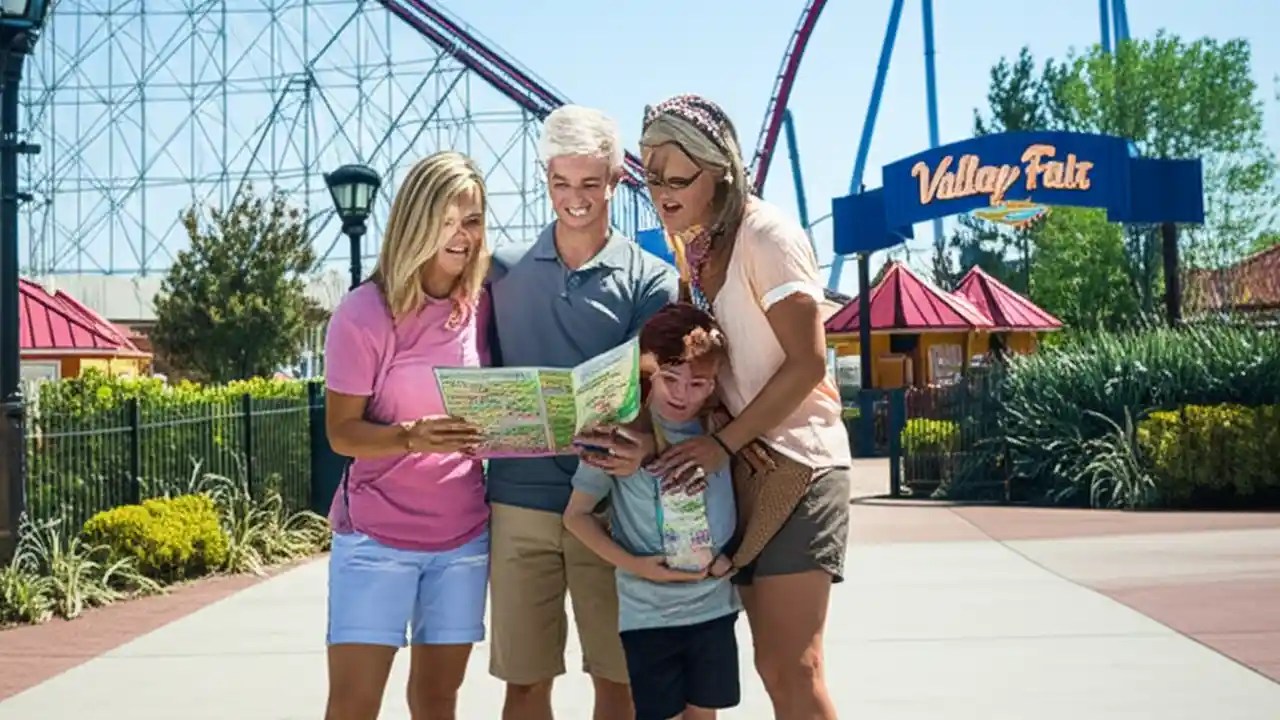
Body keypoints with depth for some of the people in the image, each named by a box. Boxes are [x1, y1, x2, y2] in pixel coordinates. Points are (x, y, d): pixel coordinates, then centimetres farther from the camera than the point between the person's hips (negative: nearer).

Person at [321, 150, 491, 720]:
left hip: (464, 535, 4)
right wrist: (413, 437, -30)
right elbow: (342, 432, -12)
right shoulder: (365, 311, -11)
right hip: (376, 535, -4)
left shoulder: (482, 305, 2)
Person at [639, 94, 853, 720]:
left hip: (797, 463, -8)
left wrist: (722, 443, -19)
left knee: (791, 668, -9)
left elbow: (807, 363, -18)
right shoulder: (690, 246, 10)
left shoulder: (766, 234, -14)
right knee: (774, 666, 11)